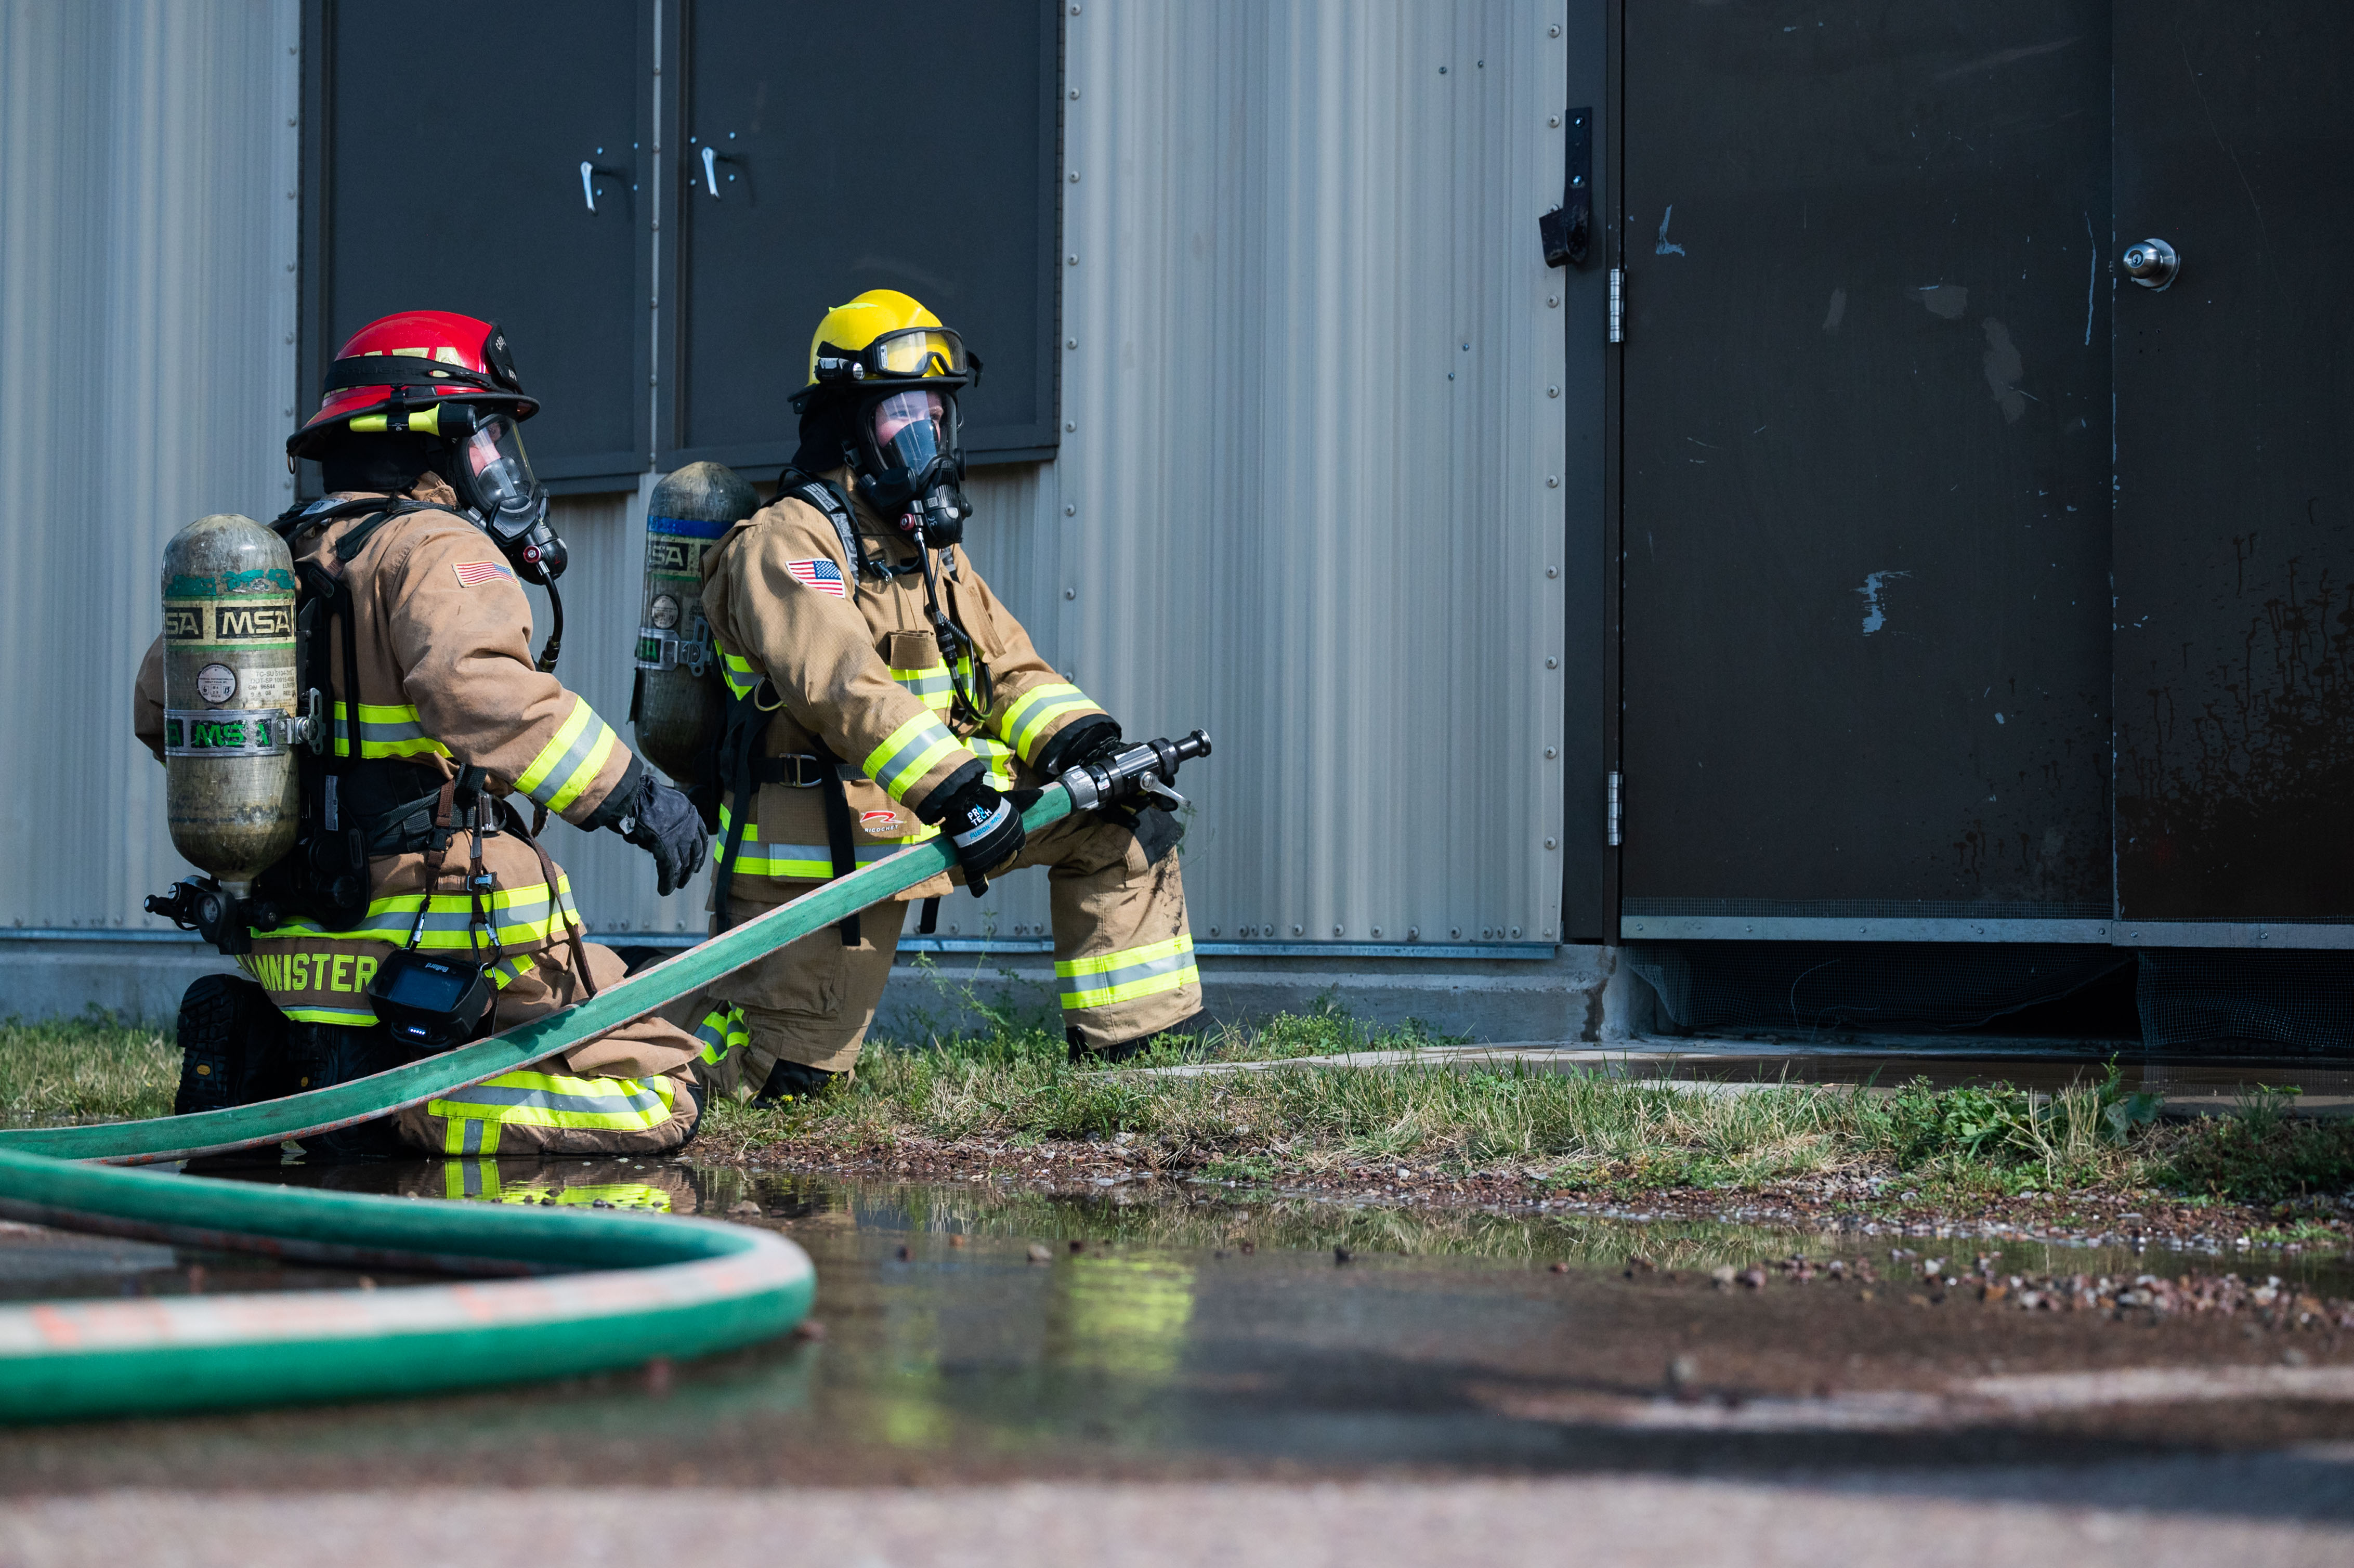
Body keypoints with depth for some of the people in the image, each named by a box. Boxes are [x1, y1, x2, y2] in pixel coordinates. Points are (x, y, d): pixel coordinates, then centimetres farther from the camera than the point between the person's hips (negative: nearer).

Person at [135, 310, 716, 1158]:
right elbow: (479, 689, -30)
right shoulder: (434, 550, -9)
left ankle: (267, 1070, 3)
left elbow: (162, 707, 25)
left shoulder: (274, 559, 15)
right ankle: (409, 1111, -16)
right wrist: (631, 793, -25)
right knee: (663, 1095, -2)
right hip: (450, 949, -8)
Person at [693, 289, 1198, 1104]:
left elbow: (1011, 671, 11)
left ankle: (1125, 1050, 4)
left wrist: (1087, 744, -11)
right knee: (792, 1078, -5)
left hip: (932, 814, 8)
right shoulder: (787, 543, -13)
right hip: (822, 845, -8)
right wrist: (954, 792, -39)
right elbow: (841, 686, -28)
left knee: (1124, 826, 1)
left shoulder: (933, 549, 15)